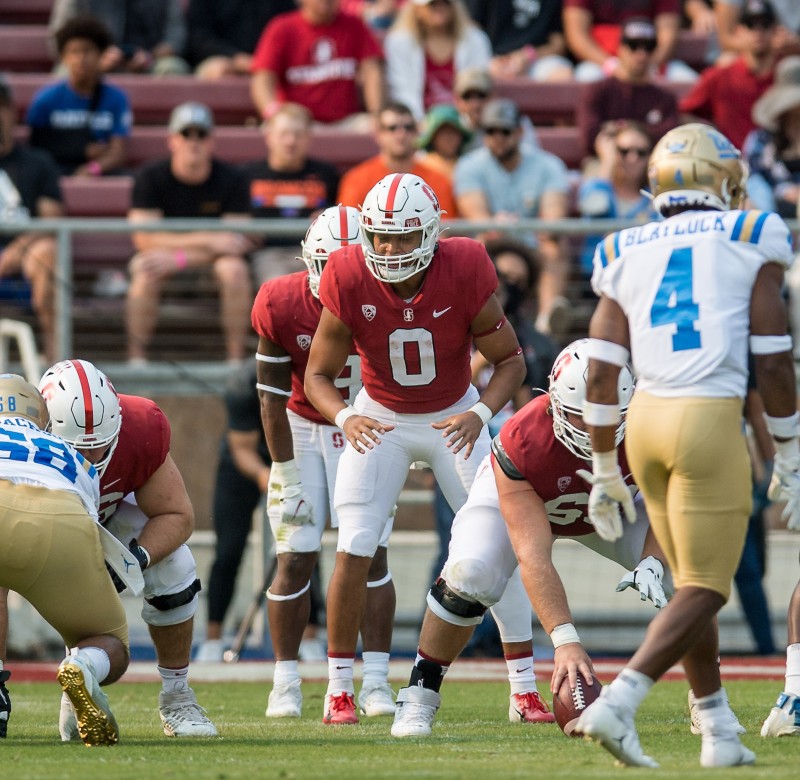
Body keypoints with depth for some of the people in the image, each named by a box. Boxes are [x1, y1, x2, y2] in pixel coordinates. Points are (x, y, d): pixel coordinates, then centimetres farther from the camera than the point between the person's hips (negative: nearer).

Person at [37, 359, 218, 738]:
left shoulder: (142, 431, -36)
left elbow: (176, 515, -21)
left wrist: (139, 557, -43)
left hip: (112, 503, 1)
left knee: (171, 574, -19)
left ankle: (176, 698, 3)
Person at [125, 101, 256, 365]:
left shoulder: (232, 180, -9)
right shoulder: (150, 177, -10)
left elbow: (237, 241, -15)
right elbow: (144, 238, -17)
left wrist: (179, 259, -29)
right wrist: (209, 240, -28)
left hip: (212, 256, 1)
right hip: (164, 253, -1)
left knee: (234, 269, -32)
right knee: (146, 271, -34)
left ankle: (236, 360, -25)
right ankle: (136, 360, -27)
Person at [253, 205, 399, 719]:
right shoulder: (280, 306, -19)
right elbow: (274, 396, -11)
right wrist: (285, 474, -12)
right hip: (303, 430, 0)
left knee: (371, 555, -9)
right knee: (296, 558, -4)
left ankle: (376, 680, -5)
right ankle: (286, 681, 6)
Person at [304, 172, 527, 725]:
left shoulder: (465, 271, -26)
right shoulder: (349, 280, -24)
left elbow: (511, 358, -14)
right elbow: (319, 374, -12)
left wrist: (480, 414, -32)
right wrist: (345, 418, -34)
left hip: (455, 417, 0)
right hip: (381, 419, 0)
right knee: (354, 552, -9)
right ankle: (340, 689, 1)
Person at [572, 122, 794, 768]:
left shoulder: (629, 255, 12)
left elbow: (601, 376, 8)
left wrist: (605, 472, 16)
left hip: (645, 422, 5)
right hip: (710, 421, -5)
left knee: (693, 581, 18)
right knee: (704, 589, -1)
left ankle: (719, 732, 20)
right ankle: (617, 704, -17)